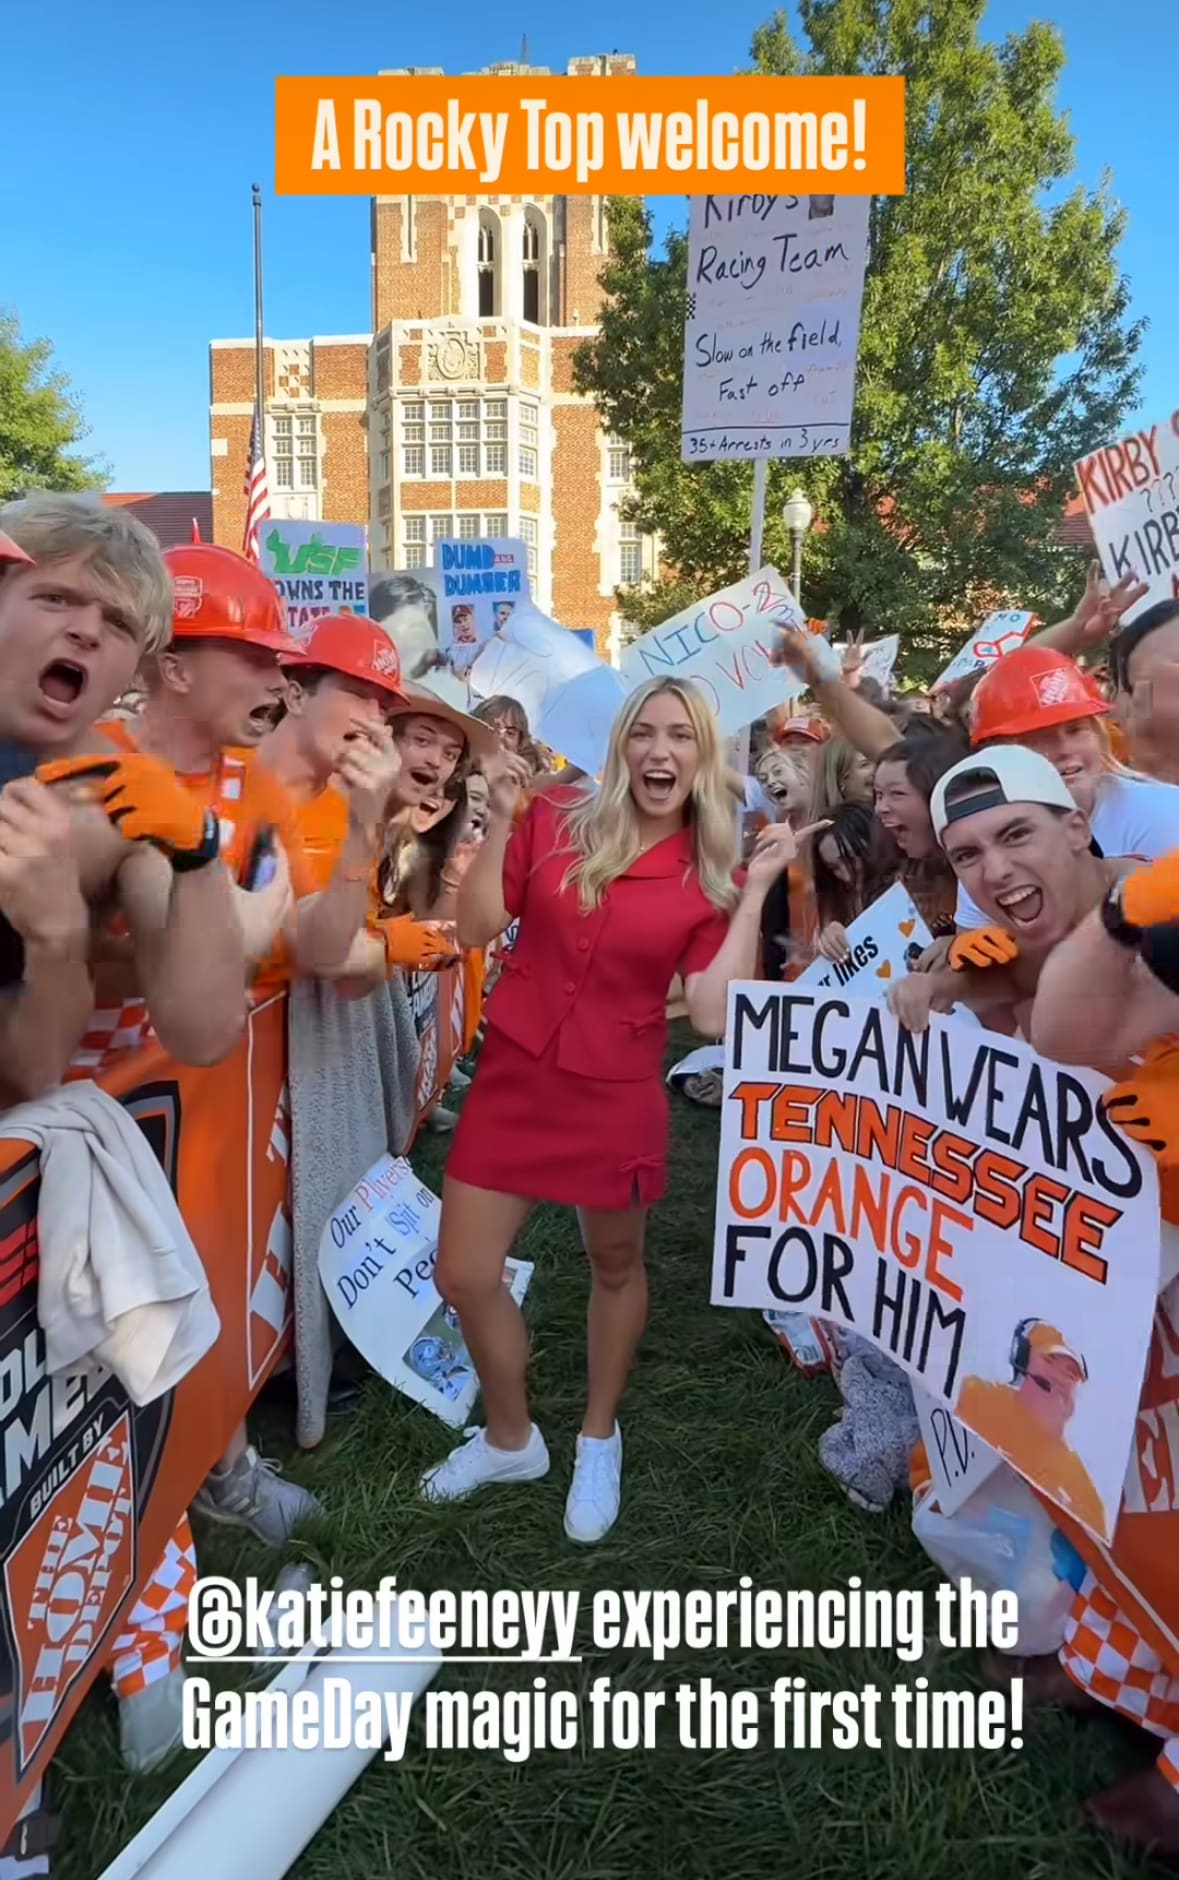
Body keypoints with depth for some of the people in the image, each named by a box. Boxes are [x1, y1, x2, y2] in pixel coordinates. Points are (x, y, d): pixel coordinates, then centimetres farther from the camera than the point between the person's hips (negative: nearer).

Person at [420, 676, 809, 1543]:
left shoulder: (712, 873, -6)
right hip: (513, 1077, 2)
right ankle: (511, 1438, 35)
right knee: (464, 1275, 8)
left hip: (618, 1095, -1)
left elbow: (713, 1013, -15)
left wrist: (756, 891, -16)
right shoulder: (556, 819, -4)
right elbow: (475, 930, -5)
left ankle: (600, 1442, 43)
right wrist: (501, 823, -15)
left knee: (616, 1267, 17)